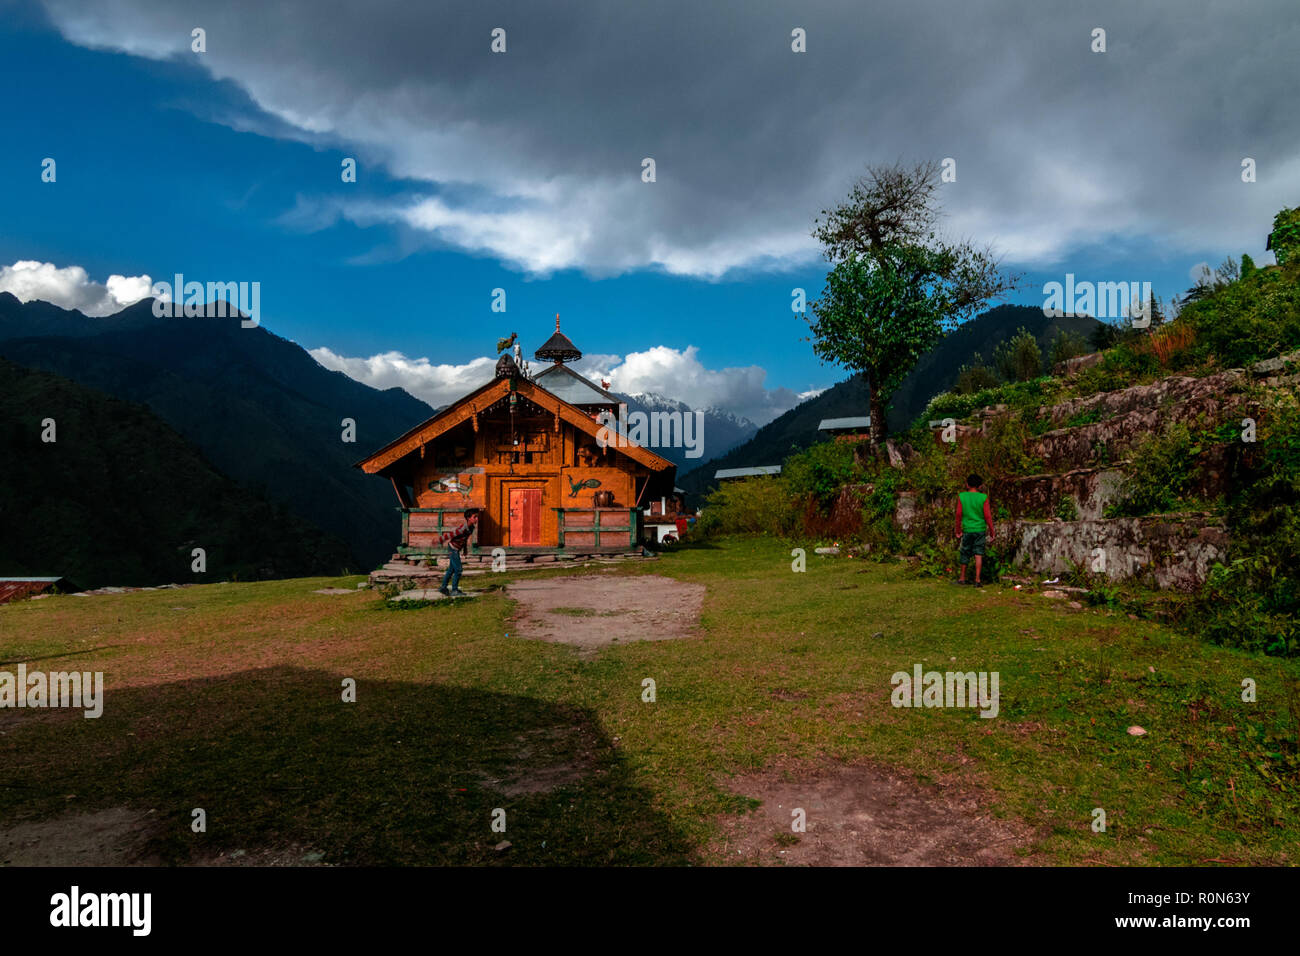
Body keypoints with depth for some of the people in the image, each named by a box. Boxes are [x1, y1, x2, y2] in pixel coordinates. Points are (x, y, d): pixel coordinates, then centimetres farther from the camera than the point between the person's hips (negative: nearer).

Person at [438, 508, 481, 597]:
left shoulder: (471, 526, -3)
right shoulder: (462, 528, -31)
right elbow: (449, 535, -24)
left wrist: (465, 548, 21)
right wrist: (439, 541, -15)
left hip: (457, 549, 9)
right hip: (453, 549, -9)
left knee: (451, 569, 17)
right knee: (458, 570, -7)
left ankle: (443, 587, 29)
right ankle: (454, 590, 3)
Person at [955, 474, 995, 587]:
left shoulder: (962, 496, -2)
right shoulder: (983, 497, -5)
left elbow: (959, 515, 0)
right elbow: (988, 516, -5)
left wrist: (958, 531, 9)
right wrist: (991, 532, 4)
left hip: (967, 530, 1)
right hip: (980, 529, -1)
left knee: (965, 554, 12)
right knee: (978, 554, 0)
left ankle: (962, 578, 22)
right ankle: (977, 580, -4)